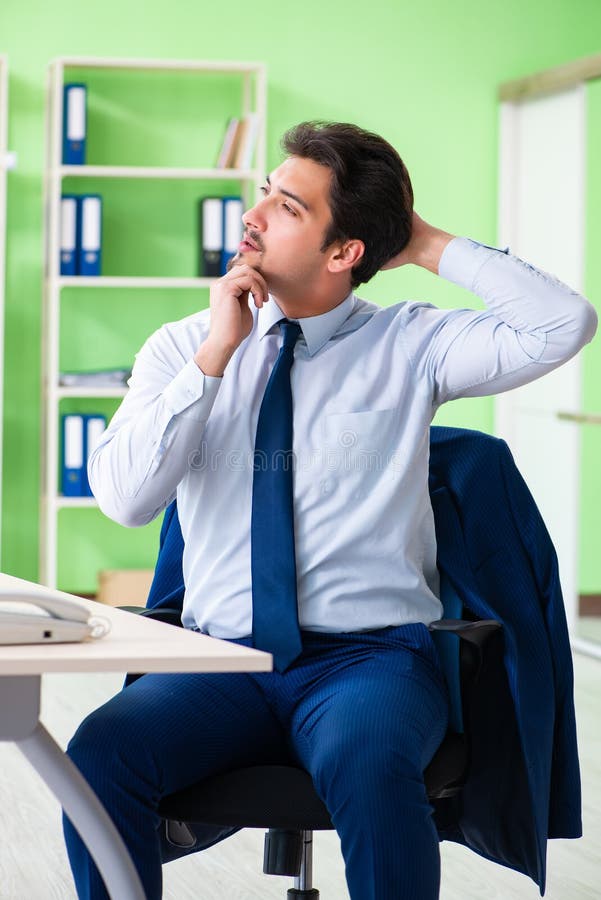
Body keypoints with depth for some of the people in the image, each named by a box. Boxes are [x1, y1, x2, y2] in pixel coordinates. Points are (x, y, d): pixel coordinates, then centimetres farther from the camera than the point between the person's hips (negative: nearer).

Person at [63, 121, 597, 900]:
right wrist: (216, 355, -8)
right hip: (222, 660, 2)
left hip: (369, 658, -2)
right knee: (101, 755, -29)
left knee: (367, 764, -37)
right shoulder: (182, 349, 9)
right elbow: (124, 497, -5)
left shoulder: (410, 346, 4)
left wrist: (430, 247, -2)